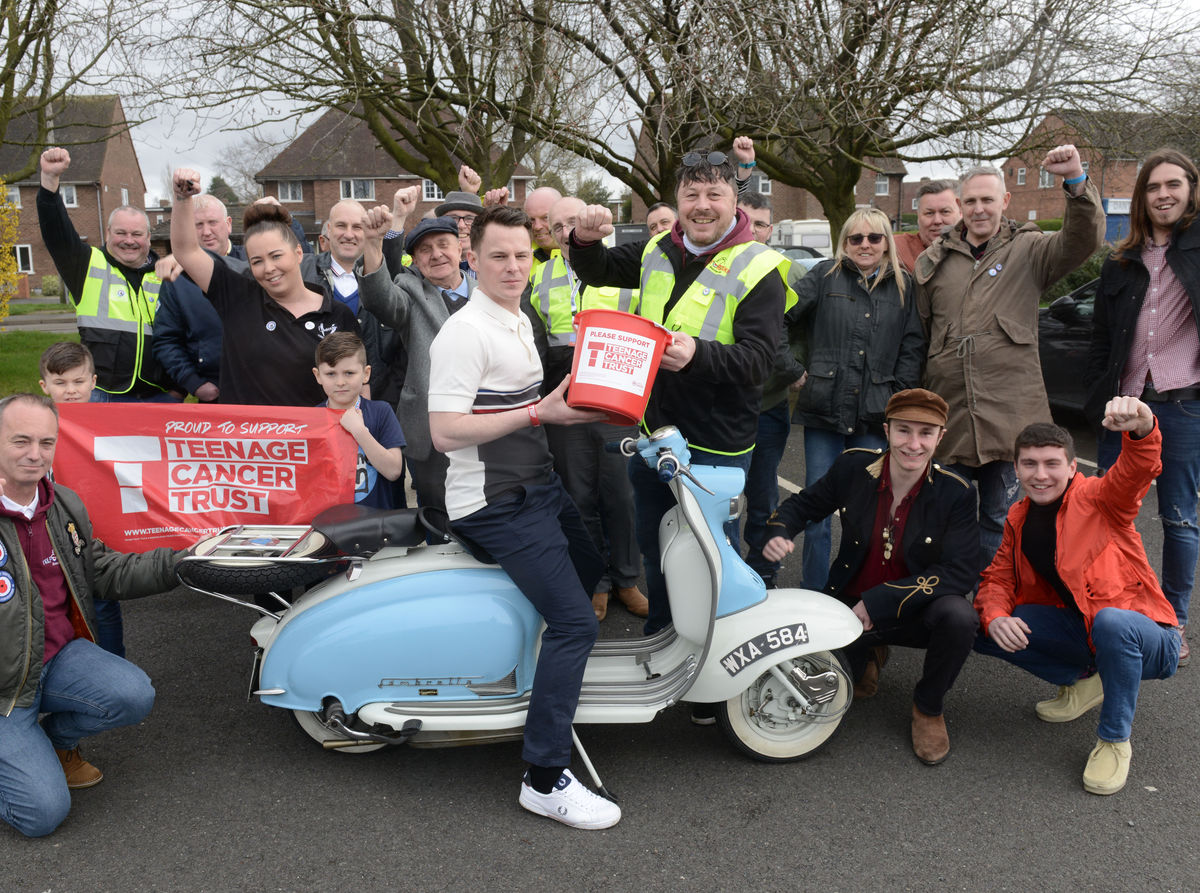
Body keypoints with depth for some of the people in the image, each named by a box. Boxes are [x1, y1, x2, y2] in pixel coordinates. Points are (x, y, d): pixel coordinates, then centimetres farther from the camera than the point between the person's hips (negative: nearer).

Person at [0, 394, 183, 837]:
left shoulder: (65, 506, 4)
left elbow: (106, 572, 10)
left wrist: (183, 562, 2)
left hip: (58, 654, 6)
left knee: (135, 696, -21)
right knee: (44, 811, -14)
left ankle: (55, 740, 12)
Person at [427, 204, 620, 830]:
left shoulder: (519, 320, 14)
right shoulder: (464, 333, -16)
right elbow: (445, 432, -24)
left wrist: (571, 405, 12)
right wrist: (540, 413, -22)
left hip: (539, 486, 10)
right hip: (496, 506, -10)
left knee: (599, 572, 25)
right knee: (573, 620, -16)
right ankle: (544, 778, -8)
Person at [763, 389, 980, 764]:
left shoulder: (955, 493, -13)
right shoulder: (853, 467, -7)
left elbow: (960, 573, -19)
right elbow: (804, 503, 9)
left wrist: (881, 601, -27)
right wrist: (779, 532, -15)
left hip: (915, 614, -2)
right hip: (851, 604, 2)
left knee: (959, 617, -34)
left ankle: (929, 707, -2)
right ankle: (864, 656, 15)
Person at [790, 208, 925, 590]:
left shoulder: (903, 286, 11)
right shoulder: (826, 276, 6)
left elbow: (912, 349, 9)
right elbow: (783, 313, -1)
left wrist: (898, 397, 1)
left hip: (875, 416, 1)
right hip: (825, 412, -1)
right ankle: (813, 597, 16)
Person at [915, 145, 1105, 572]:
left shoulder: (1028, 250, 5)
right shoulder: (935, 259, 12)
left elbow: (1084, 240, -14)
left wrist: (1076, 181, -31)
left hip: (1009, 411, -2)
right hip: (948, 409, 3)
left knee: (1000, 520, 7)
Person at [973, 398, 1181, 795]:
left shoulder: (1097, 498, -14)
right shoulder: (1019, 519, 4)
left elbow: (1137, 470, -35)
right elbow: (998, 577, 4)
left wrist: (1141, 428, -58)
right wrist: (995, 617, -20)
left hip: (1143, 636, -5)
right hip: (1078, 632, 6)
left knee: (1111, 621, -41)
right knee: (983, 629, -11)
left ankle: (1114, 740, -16)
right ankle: (1082, 681, 10)